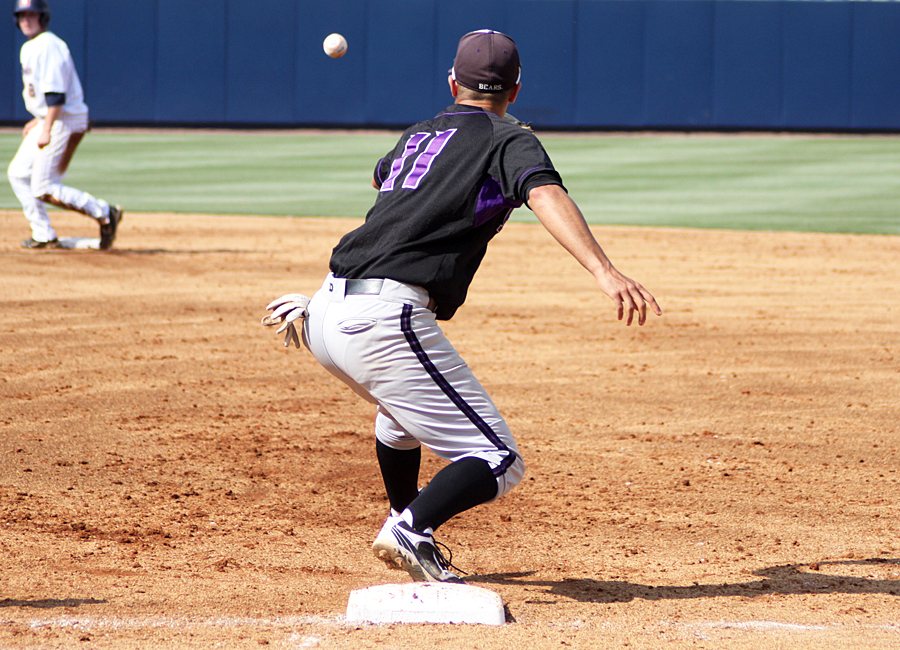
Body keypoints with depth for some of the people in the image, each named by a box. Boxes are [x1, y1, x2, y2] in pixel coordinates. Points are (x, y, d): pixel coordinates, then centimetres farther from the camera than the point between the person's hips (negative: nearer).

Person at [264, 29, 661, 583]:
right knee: (498, 462, -7)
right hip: (388, 320, -8)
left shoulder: (417, 137, 25)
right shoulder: (509, 141, 5)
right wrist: (605, 272, -30)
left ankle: (407, 531, 43)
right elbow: (545, 194, -17)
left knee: (404, 403, 39)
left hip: (329, 312, 8)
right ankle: (412, 531, -30)